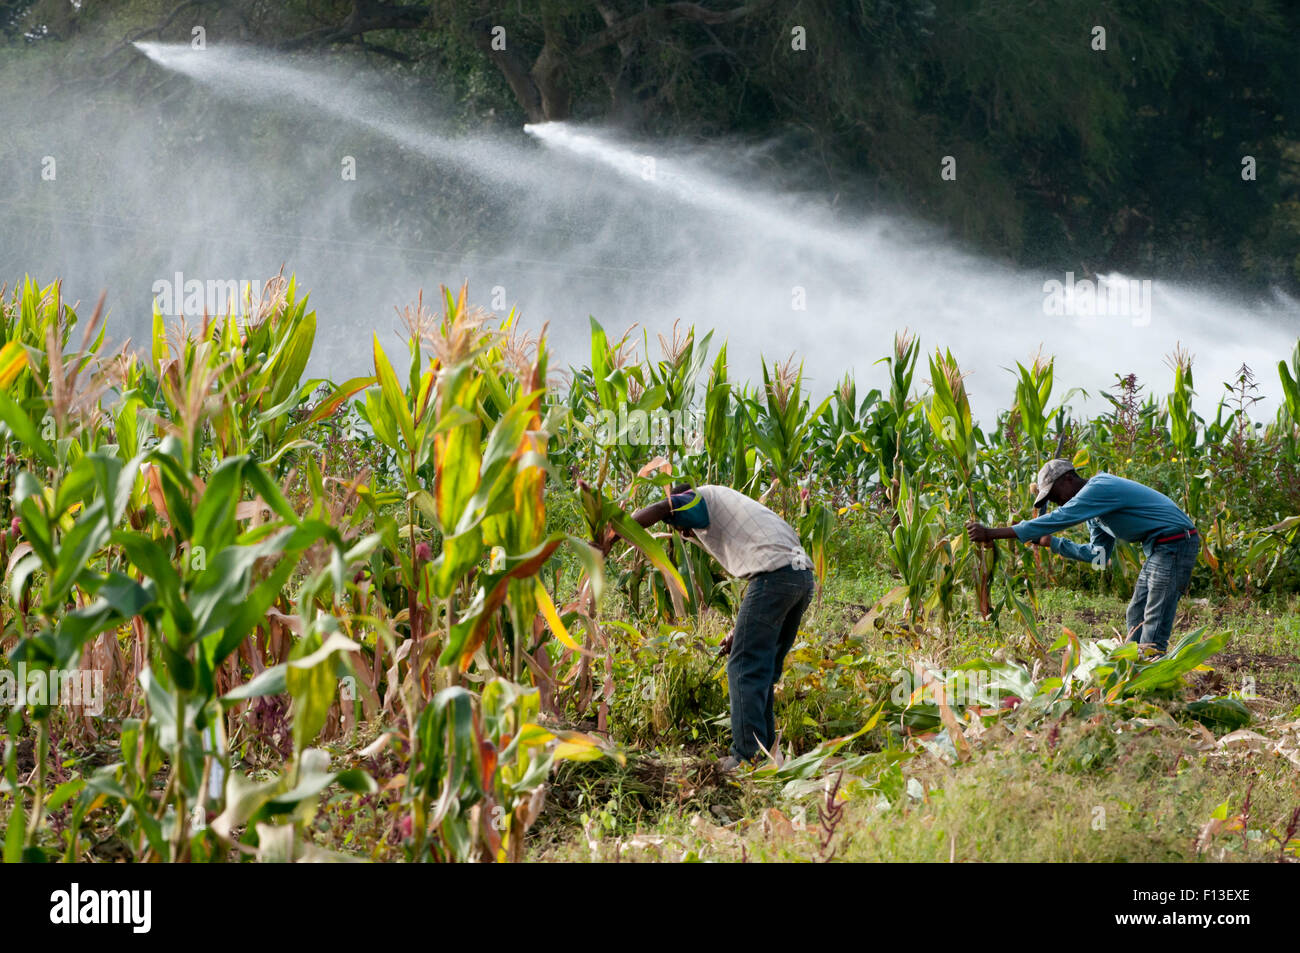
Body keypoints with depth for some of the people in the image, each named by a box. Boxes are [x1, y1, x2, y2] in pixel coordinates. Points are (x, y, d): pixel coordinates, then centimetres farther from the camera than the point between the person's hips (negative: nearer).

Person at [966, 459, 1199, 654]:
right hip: (1159, 549, 11)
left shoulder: (1099, 489, -18)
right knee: (1136, 616, 12)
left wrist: (991, 533, -26)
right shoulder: (1094, 496, 14)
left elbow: (1055, 520, -25)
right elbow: (1097, 553, 16)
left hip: (1175, 546, -11)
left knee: (1154, 622, -12)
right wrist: (1051, 542, 7)